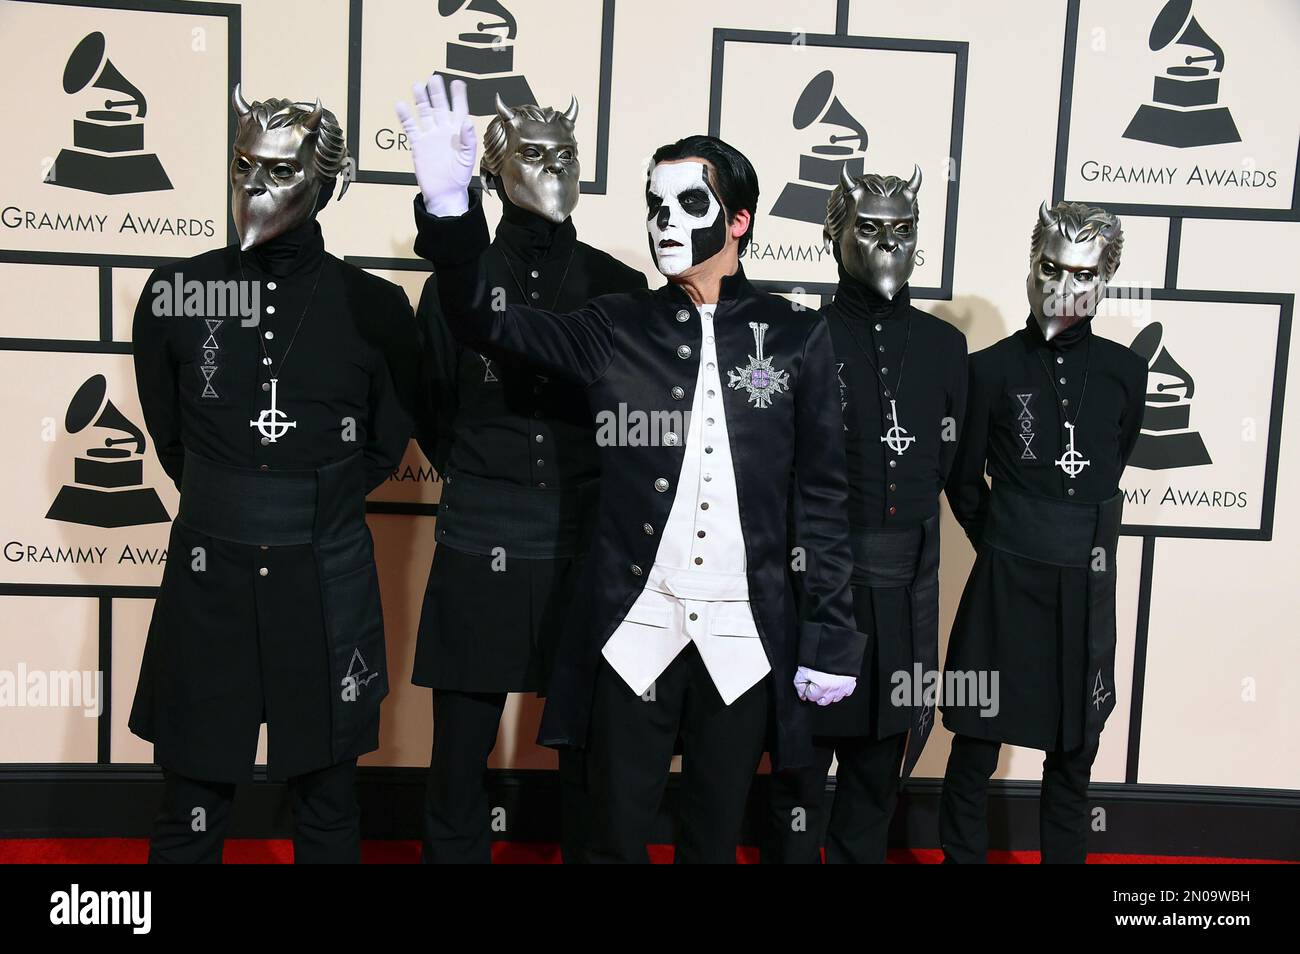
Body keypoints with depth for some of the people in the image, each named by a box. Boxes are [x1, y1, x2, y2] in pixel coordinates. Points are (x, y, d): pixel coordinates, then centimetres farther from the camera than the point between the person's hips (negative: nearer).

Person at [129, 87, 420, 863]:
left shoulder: (373, 306, -5)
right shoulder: (178, 292, -1)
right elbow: (169, 432, 12)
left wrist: (319, 505, 9)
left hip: (328, 583, -1)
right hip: (209, 577, 1)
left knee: (328, 801, 15)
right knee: (191, 805, 12)